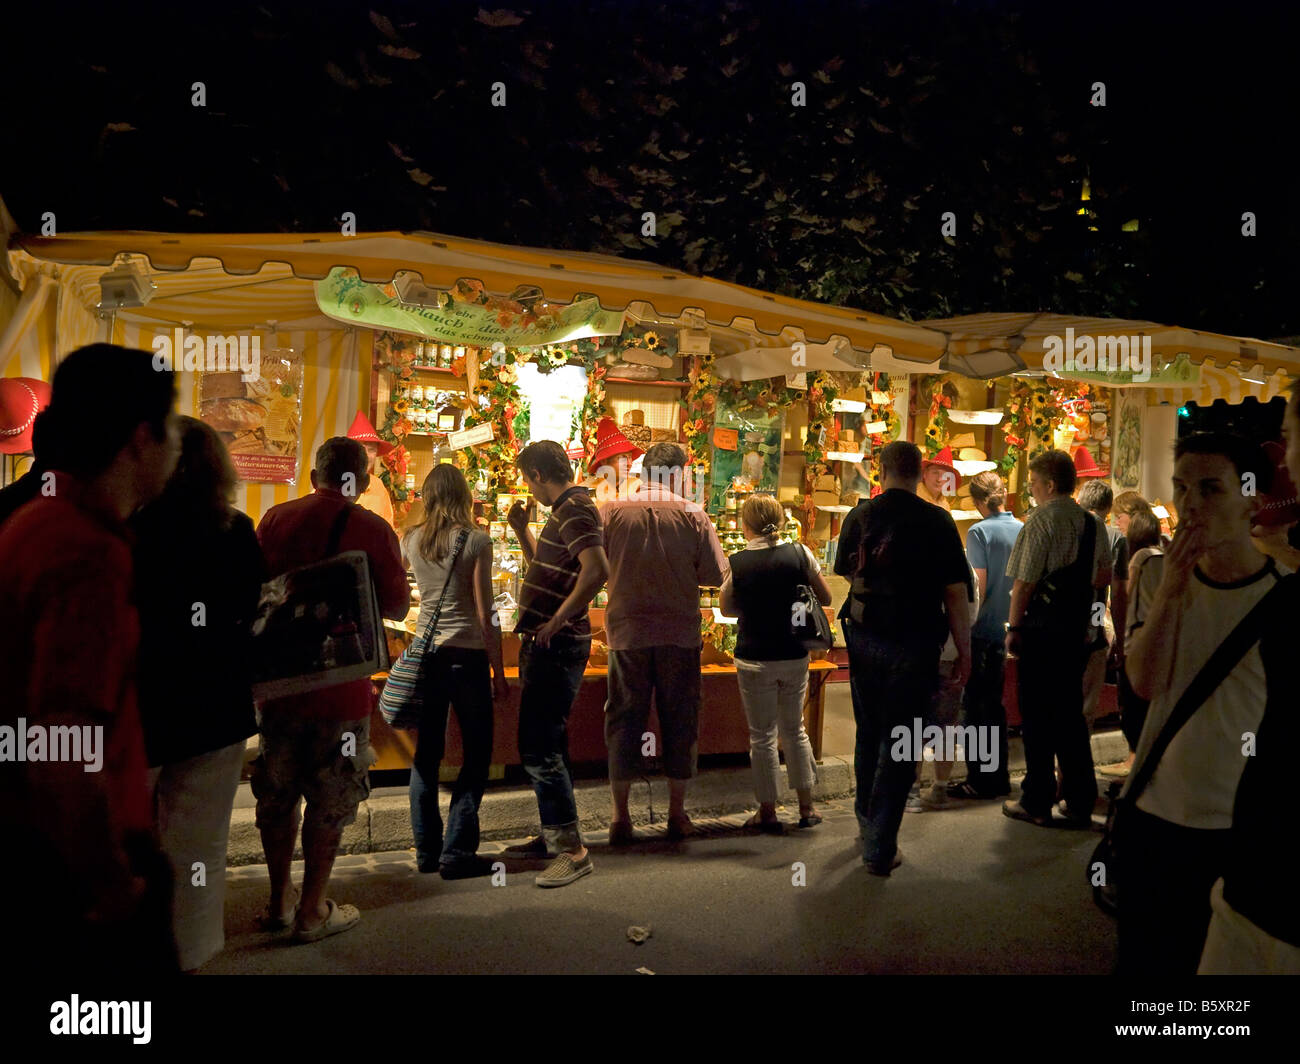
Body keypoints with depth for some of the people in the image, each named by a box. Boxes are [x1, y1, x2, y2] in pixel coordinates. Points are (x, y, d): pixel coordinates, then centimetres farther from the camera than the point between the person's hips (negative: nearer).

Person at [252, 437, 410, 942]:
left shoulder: (275, 518, -1)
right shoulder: (373, 530, -11)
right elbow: (397, 606, -6)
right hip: (340, 688, -4)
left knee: (276, 793, 18)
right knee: (329, 801, 9)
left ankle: (279, 900, 31)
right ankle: (313, 911, 18)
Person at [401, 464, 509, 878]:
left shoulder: (411, 540, 3)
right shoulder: (476, 540, -9)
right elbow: (485, 613, -10)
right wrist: (499, 672, -5)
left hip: (425, 653, 5)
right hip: (467, 654, -4)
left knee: (426, 753, 12)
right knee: (477, 754, 5)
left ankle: (427, 849, 18)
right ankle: (457, 851, 1)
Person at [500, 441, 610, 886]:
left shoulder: (575, 509, -15)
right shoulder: (565, 510, 17)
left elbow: (597, 571, -30)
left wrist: (557, 621, -24)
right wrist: (521, 529, 17)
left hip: (557, 645, -11)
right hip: (545, 645, 11)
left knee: (539, 749, -9)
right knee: (544, 744, 17)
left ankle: (571, 849, -3)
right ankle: (553, 835, 28)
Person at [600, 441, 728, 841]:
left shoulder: (613, 511, -4)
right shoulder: (693, 515, -6)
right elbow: (716, 575, -6)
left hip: (628, 632, 1)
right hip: (680, 633, 0)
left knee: (624, 719, 9)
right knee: (679, 720, 12)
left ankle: (620, 816, 12)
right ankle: (677, 812, 19)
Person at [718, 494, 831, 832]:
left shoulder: (736, 563, -11)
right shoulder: (799, 553, -6)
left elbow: (727, 608, 1)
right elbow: (826, 598, 3)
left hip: (754, 660, -3)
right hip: (794, 657, 3)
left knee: (762, 735, 8)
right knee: (794, 729, 18)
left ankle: (768, 811, 15)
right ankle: (807, 806, 24)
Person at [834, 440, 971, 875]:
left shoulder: (858, 516, 0)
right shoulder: (937, 521, -10)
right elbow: (956, 592, -9)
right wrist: (964, 652, -1)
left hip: (863, 639, 4)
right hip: (914, 645, -4)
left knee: (868, 734, 21)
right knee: (898, 743, 3)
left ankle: (867, 819, 37)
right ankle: (880, 850, 6)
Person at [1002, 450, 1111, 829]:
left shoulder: (1041, 520, -13)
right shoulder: (1093, 523, 7)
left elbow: (1024, 581, -15)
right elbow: (1104, 577, 15)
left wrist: (1013, 627, -7)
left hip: (1041, 627, -6)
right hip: (1077, 628, 6)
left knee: (1037, 715, 2)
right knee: (1071, 713, 14)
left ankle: (1037, 802, 10)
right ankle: (1080, 802, 20)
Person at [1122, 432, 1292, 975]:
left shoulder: (1285, 599, -13)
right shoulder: (1174, 583, 1)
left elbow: (1291, 725, -8)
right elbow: (1145, 683, -11)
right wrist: (1170, 590, -21)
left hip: (1241, 830, -4)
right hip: (1151, 814, 4)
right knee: (1143, 957, 17)